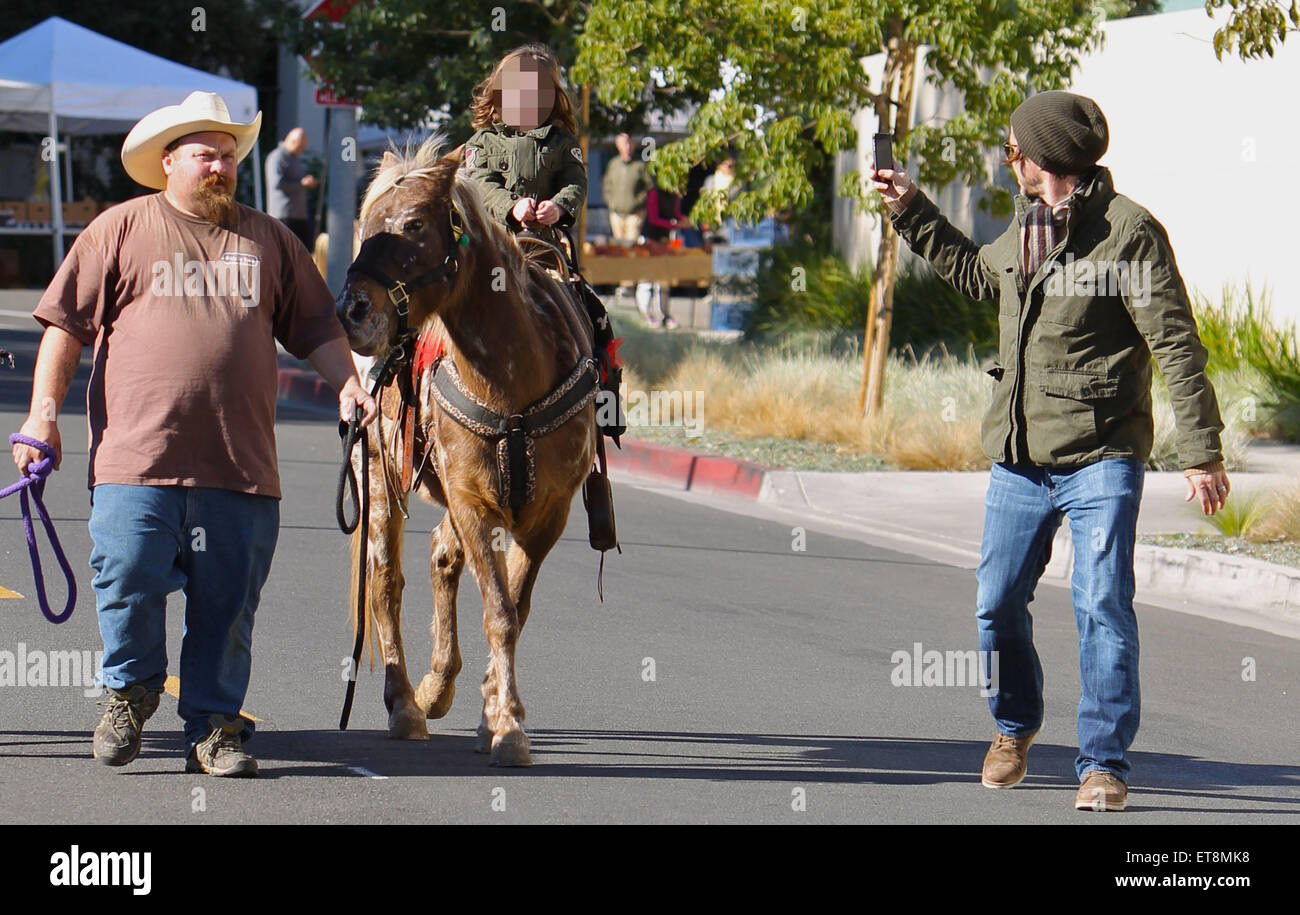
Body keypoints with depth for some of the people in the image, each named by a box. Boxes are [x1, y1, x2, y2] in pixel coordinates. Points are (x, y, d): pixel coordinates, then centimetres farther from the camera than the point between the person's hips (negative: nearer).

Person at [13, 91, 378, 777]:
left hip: (239, 463, 3)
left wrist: (346, 384, 3)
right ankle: (130, 688, 17)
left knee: (227, 602, 3)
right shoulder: (121, 230, 7)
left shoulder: (268, 240, 17)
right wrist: (43, 412, -3)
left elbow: (315, 327, 21)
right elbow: (66, 323, 5)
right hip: (136, 458, -3)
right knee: (130, 580, -9)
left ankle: (214, 727, 12)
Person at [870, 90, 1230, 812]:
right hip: (1019, 460, 7)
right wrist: (910, 210, 34)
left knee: (1102, 606, -12)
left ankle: (1104, 762, -4)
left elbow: (1176, 343, -11)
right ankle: (1014, 727, 33)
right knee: (997, 603, 9)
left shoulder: (1128, 231, -9)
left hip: (1101, 460, -7)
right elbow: (974, 272, 36)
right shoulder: (1023, 230, 12)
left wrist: (1201, 453, -15)